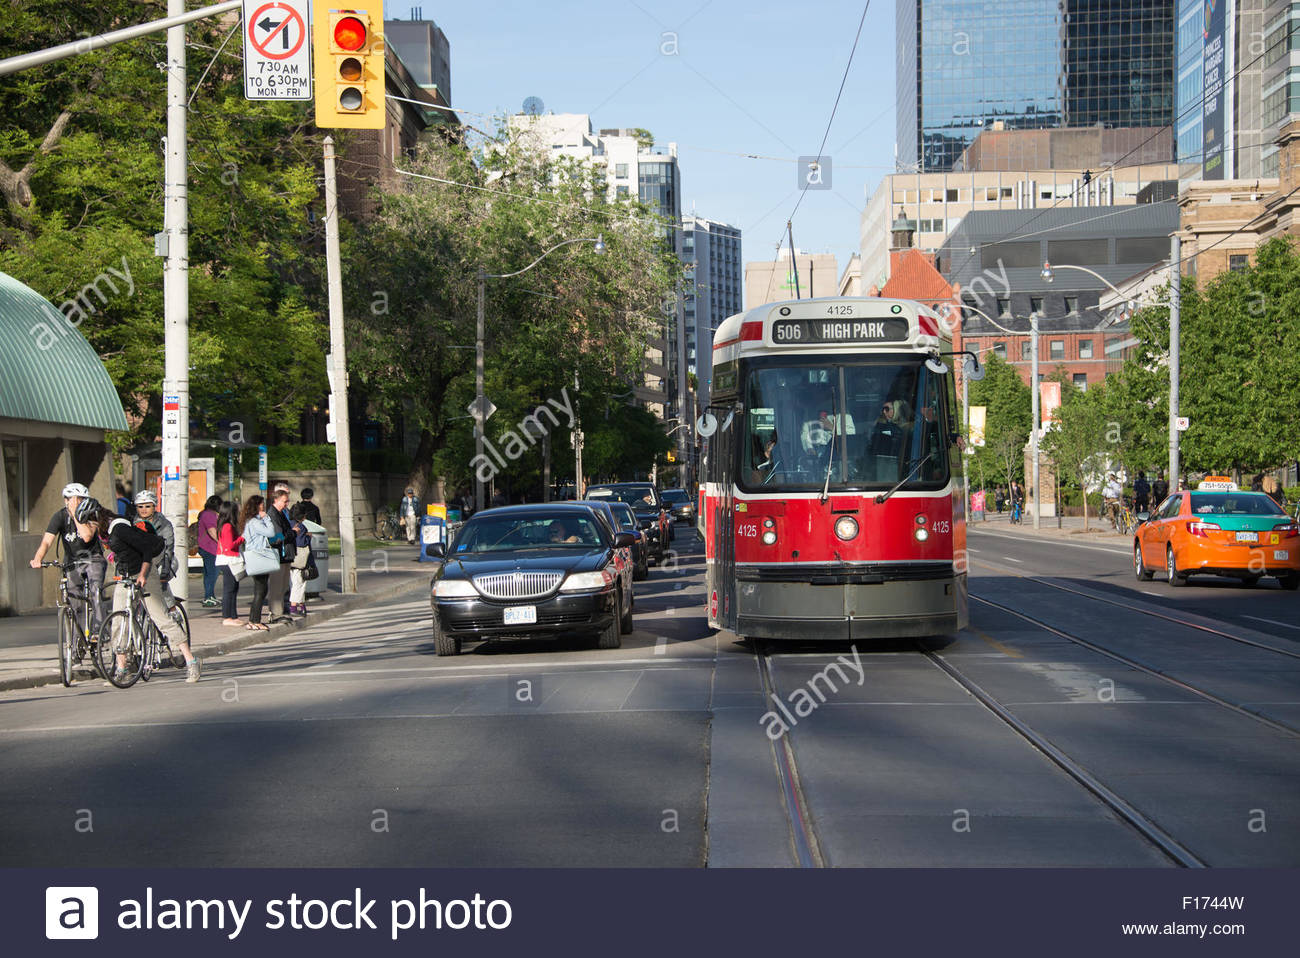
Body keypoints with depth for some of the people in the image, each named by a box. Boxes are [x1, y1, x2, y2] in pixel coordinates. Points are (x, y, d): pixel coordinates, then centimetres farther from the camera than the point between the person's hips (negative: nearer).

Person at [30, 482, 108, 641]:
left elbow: (87, 536, -30)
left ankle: (97, 630, -27)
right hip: (72, 562, 2)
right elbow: (47, 541, -23)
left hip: (93, 559, -2)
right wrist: (37, 559, -41)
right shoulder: (60, 517, -11)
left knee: (96, 587, -27)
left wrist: (76, 514, -28)